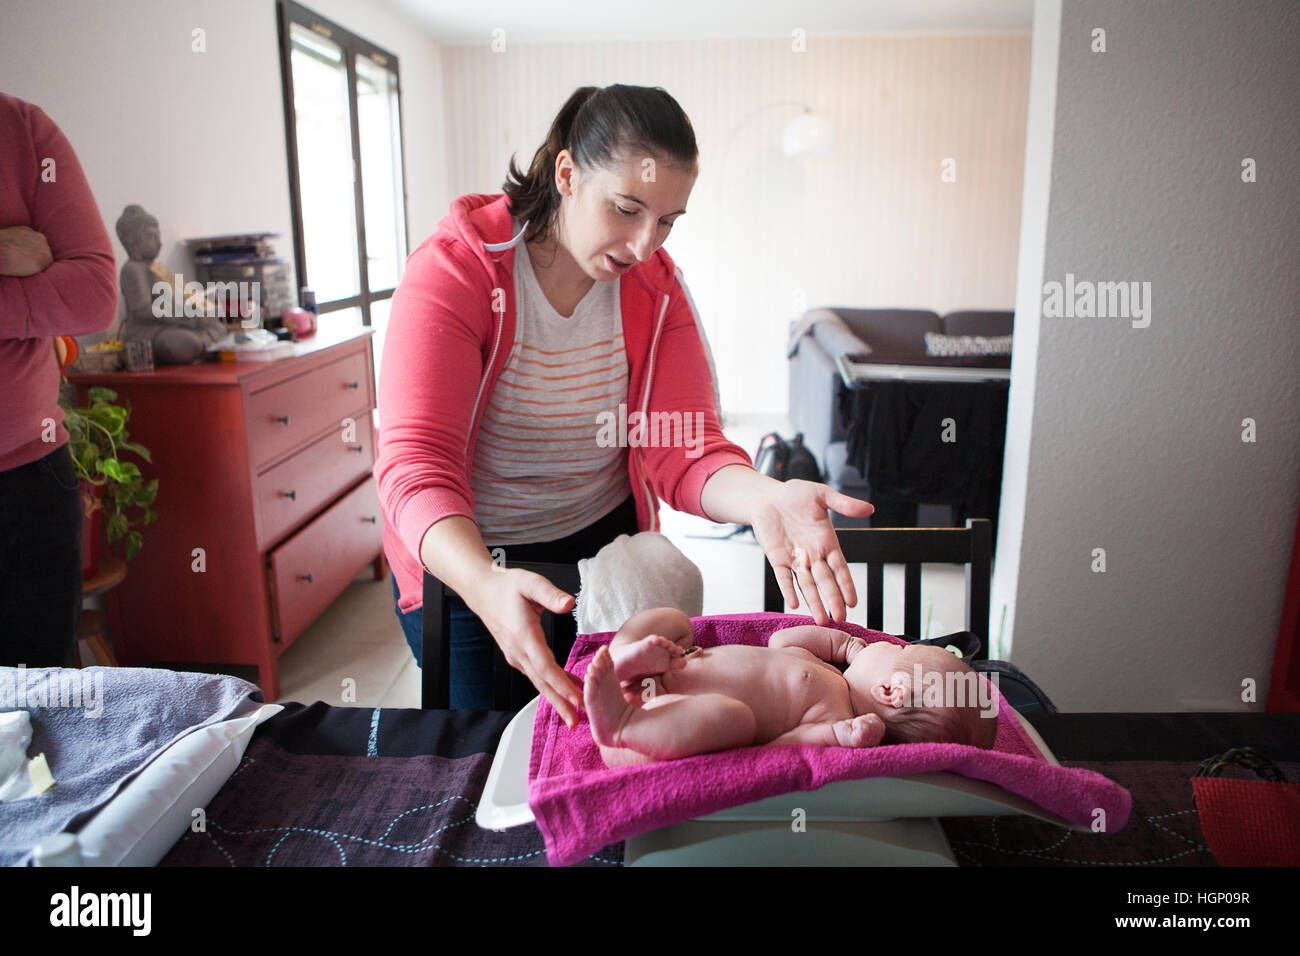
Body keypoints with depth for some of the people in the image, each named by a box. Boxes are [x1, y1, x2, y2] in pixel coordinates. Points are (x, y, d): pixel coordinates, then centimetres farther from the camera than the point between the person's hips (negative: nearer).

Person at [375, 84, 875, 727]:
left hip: (606, 545, 3)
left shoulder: (656, 284, -8)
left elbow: (682, 447, -18)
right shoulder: (453, 272, -22)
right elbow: (416, 463, -32)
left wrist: (762, 497, -41)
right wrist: (487, 585, -52)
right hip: (461, 560, -3)